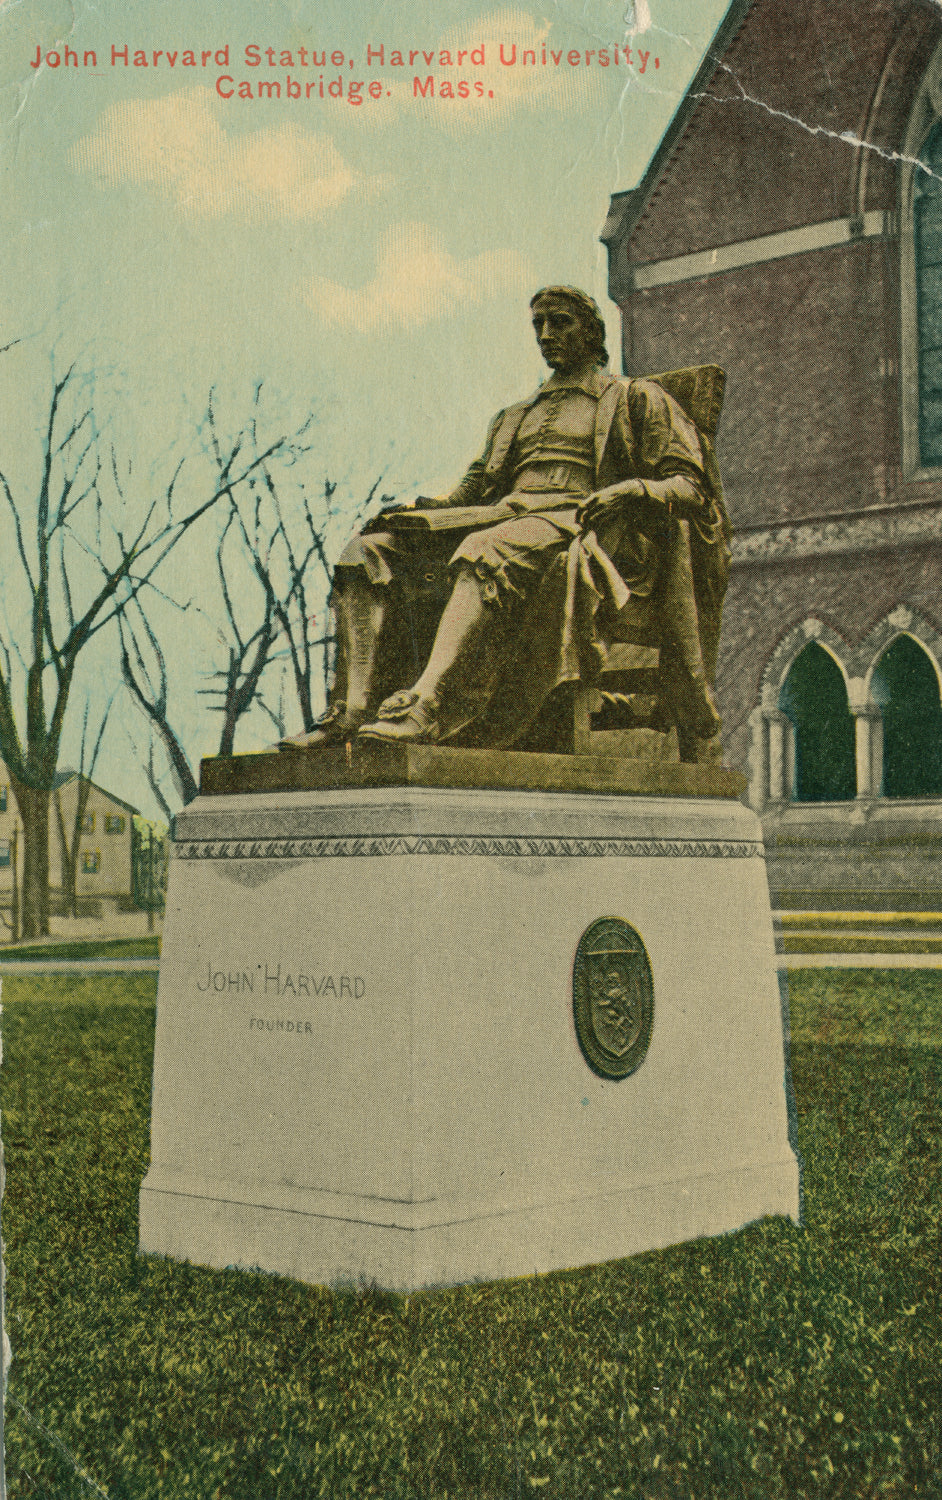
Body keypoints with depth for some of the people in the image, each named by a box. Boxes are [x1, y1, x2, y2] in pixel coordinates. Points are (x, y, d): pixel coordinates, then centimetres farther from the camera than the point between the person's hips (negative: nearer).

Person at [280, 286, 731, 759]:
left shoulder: (636, 400, 17)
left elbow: (690, 486, 5)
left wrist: (634, 490, -16)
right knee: (370, 552, -16)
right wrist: (416, 508, 4)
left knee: (488, 552, -40)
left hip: (579, 523, -6)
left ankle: (424, 708, -57)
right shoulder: (515, 418, 33)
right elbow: (474, 487, 24)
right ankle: (353, 711, -33)